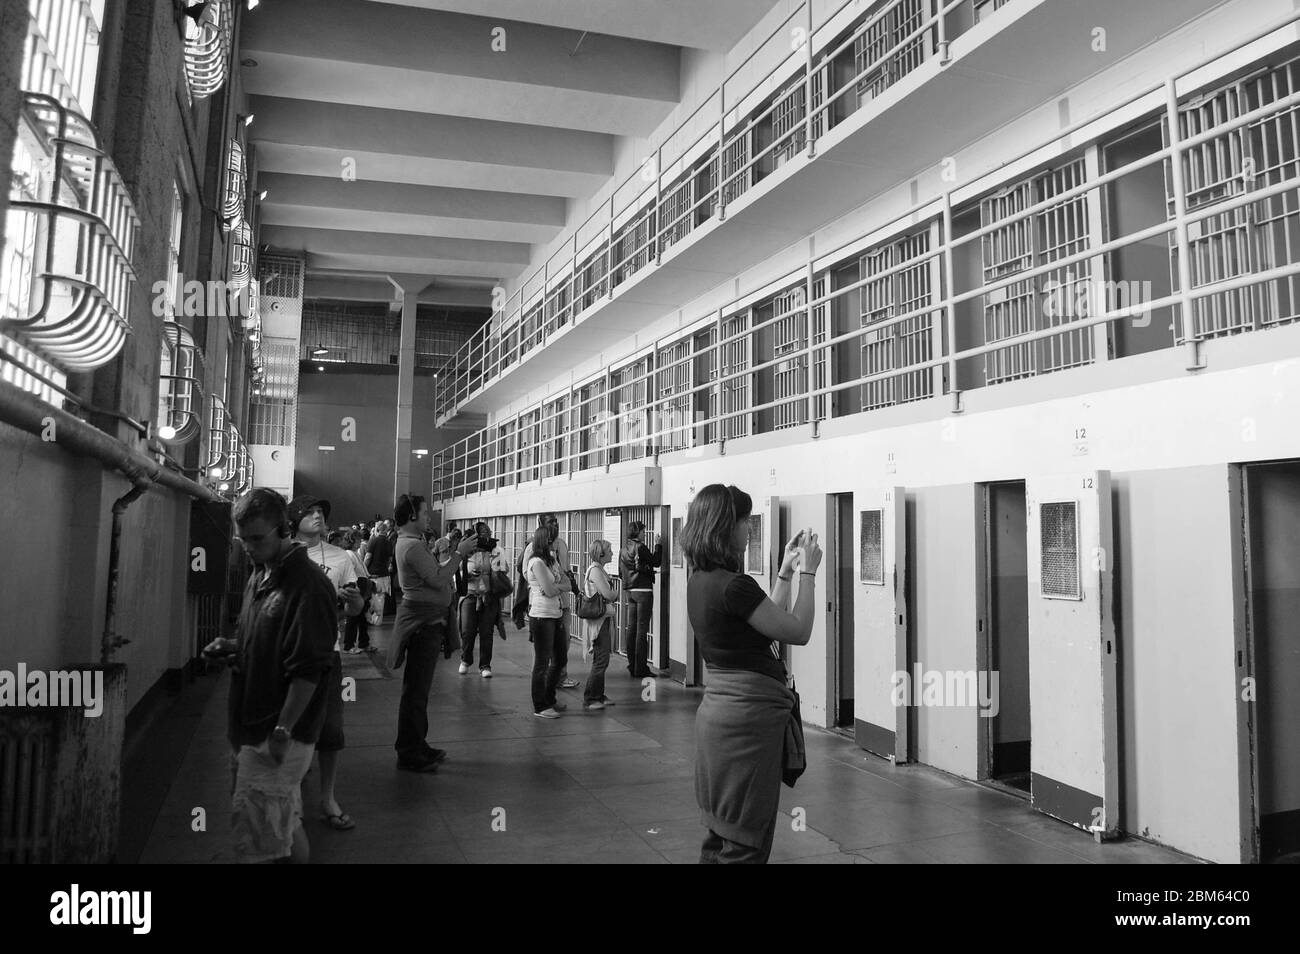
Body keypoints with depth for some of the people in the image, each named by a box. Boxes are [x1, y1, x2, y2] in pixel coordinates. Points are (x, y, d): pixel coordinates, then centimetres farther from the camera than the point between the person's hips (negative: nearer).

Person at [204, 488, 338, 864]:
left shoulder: (307, 585, -19)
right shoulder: (259, 575, 10)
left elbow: (309, 669, -22)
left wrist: (283, 730, -23)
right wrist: (232, 647, 4)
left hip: (280, 733, -8)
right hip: (253, 723, 8)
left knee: (258, 824, -2)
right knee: (284, 821, 17)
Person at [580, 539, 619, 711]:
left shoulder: (600, 570, 16)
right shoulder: (595, 570, -15)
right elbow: (608, 594, -20)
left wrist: (613, 594, -2)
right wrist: (617, 592, -1)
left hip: (603, 620, 10)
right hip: (598, 620, -10)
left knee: (601, 660, 14)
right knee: (601, 661, -7)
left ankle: (599, 696, 22)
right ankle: (589, 699, 0)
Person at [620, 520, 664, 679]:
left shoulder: (624, 549, 9)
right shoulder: (640, 547, -14)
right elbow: (656, 562, -6)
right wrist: (658, 546, 5)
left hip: (630, 591, 8)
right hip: (643, 590, -8)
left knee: (630, 628, 10)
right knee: (642, 629, -5)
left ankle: (632, 667, 15)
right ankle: (640, 668, -3)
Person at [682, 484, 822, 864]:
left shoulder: (700, 581, 6)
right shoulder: (735, 585, -22)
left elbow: (770, 620, 15)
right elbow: (798, 632, -13)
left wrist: (785, 572, 16)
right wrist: (808, 572, -4)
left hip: (716, 708, 9)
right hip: (750, 715, -9)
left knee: (720, 837, 21)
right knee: (747, 844, 4)